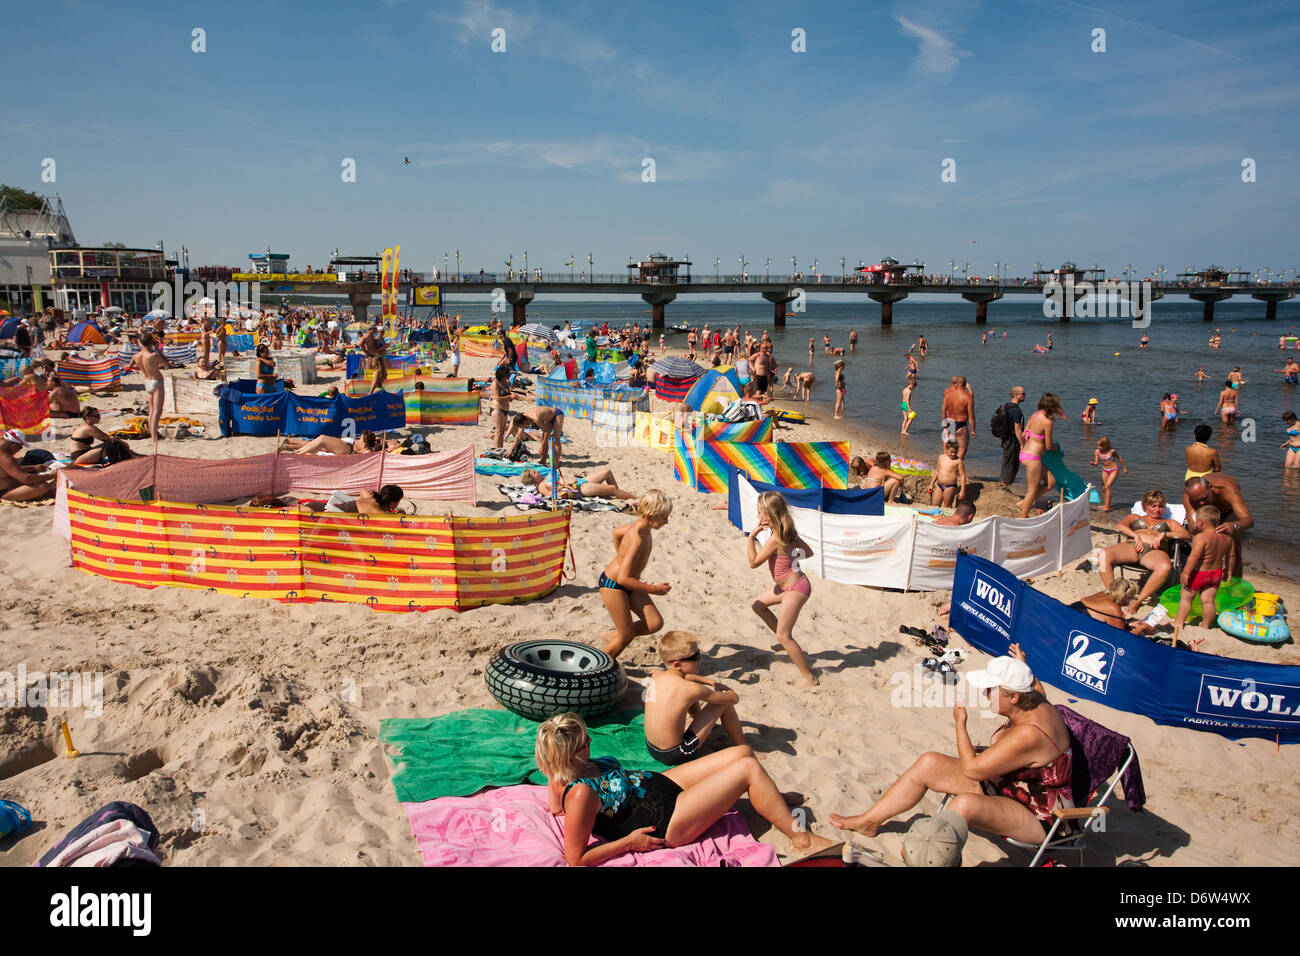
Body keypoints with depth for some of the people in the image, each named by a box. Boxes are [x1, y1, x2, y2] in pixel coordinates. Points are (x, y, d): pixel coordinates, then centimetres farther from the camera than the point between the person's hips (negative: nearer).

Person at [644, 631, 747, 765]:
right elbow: (735, 698, -8)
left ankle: (701, 722, 46)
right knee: (725, 703, -2)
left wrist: (711, 682, 20)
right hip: (675, 756, -7)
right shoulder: (691, 689, -22)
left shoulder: (656, 676, -3)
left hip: (651, 748, 7)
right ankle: (742, 747, 18)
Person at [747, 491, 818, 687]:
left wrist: (751, 537, -18)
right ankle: (786, 641, 31)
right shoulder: (788, 532, 1)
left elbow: (754, 562, -16)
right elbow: (808, 552, 8)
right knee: (757, 605, 23)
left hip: (795, 589, -10)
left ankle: (808, 677, 6)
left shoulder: (775, 538, -24)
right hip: (788, 585, 10)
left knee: (783, 636, -3)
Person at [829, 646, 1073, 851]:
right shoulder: (1035, 702, -6)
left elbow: (972, 769, -25)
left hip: (1038, 819, -10)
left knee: (966, 804, -41)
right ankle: (870, 821, 12)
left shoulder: (1029, 734, -34)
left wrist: (960, 722, -14)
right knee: (929, 763, 0)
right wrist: (1024, 667, 33)